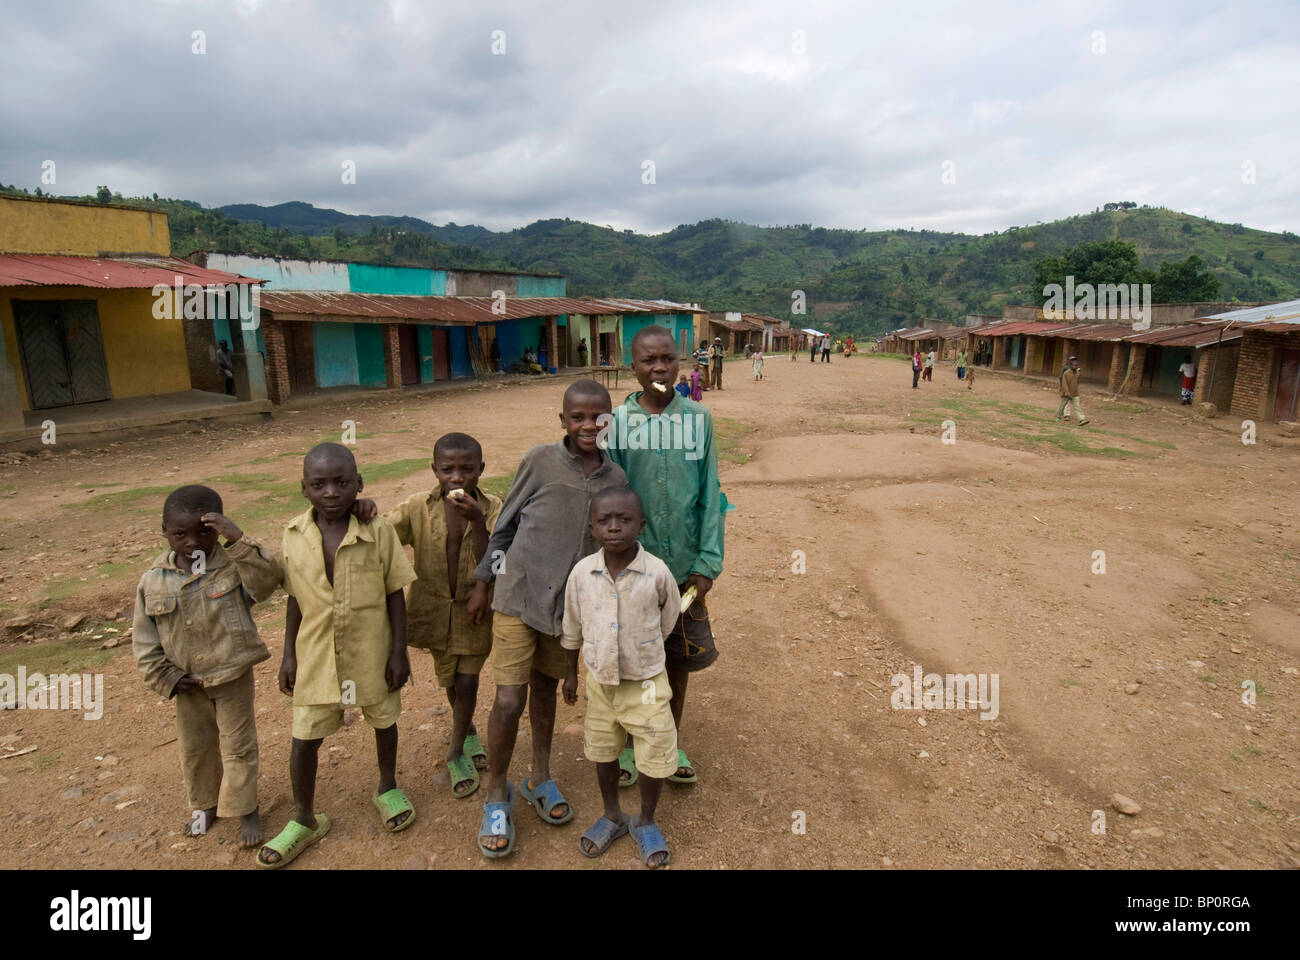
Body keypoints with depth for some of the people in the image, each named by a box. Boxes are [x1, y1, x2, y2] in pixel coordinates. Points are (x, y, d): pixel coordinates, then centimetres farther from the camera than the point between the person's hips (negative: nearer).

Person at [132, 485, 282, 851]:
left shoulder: (234, 566, -16)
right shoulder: (154, 580, -7)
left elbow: (266, 580, -37)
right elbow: (144, 636, 1)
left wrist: (239, 540, -42)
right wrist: (163, 677, -3)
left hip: (233, 677, -4)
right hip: (187, 684, 4)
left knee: (239, 745, 10)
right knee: (194, 747, 21)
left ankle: (245, 809, 27)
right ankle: (204, 803, 43)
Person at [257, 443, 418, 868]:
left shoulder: (378, 531, -15)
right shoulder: (295, 535, -7)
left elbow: (395, 594, -8)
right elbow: (295, 600, 3)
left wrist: (399, 651, -8)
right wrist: (289, 654, 5)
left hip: (372, 653, -1)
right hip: (316, 656, 2)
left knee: (384, 722, 18)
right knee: (303, 739, 9)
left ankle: (387, 789, 45)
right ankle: (304, 820, 33)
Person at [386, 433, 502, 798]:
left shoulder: (492, 510, -15)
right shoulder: (419, 508, -12)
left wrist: (477, 521, -35)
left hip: (475, 610, -1)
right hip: (435, 609, 1)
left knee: (467, 683, 5)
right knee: (450, 681, 17)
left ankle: (456, 752, 30)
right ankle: (467, 731, 47)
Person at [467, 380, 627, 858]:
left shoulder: (616, 479, -3)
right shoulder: (539, 461, -12)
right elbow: (505, 523, -2)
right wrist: (482, 582, 2)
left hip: (568, 603, 3)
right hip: (518, 597, -3)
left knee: (545, 689, 19)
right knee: (509, 700, -2)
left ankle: (539, 779, 39)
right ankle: (497, 795, 22)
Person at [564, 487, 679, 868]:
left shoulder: (657, 572, -20)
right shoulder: (582, 572, -13)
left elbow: (667, 621, 0)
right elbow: (572, 628, 2)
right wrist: (570, 673, 10)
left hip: (646, 682, -2)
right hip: (599, 681, 2)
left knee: (655, 757, 8)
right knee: (602, 752, 20)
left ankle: (646, 821, 37)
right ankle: (613, 816, 46)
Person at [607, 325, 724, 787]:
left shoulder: (699, 419, -2)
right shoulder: (617, 422, -6)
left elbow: (710, 493, -1)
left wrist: (707, 562, -6)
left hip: (683, 566, 1)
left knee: (679, 658, 15)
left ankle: (670, 743, 38)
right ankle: (627, 744, 36)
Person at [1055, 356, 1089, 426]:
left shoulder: (1077, 373, 4)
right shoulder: (1066, 373, -14)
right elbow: (1064, 384, -18)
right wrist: (1067, 393, -23)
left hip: (1075, 394, 5)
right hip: (1066, 394, -5)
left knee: (1077, 406, -2)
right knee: (1062, 405, 9)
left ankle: (1081, 420, -10)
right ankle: (1058, 417, 28)